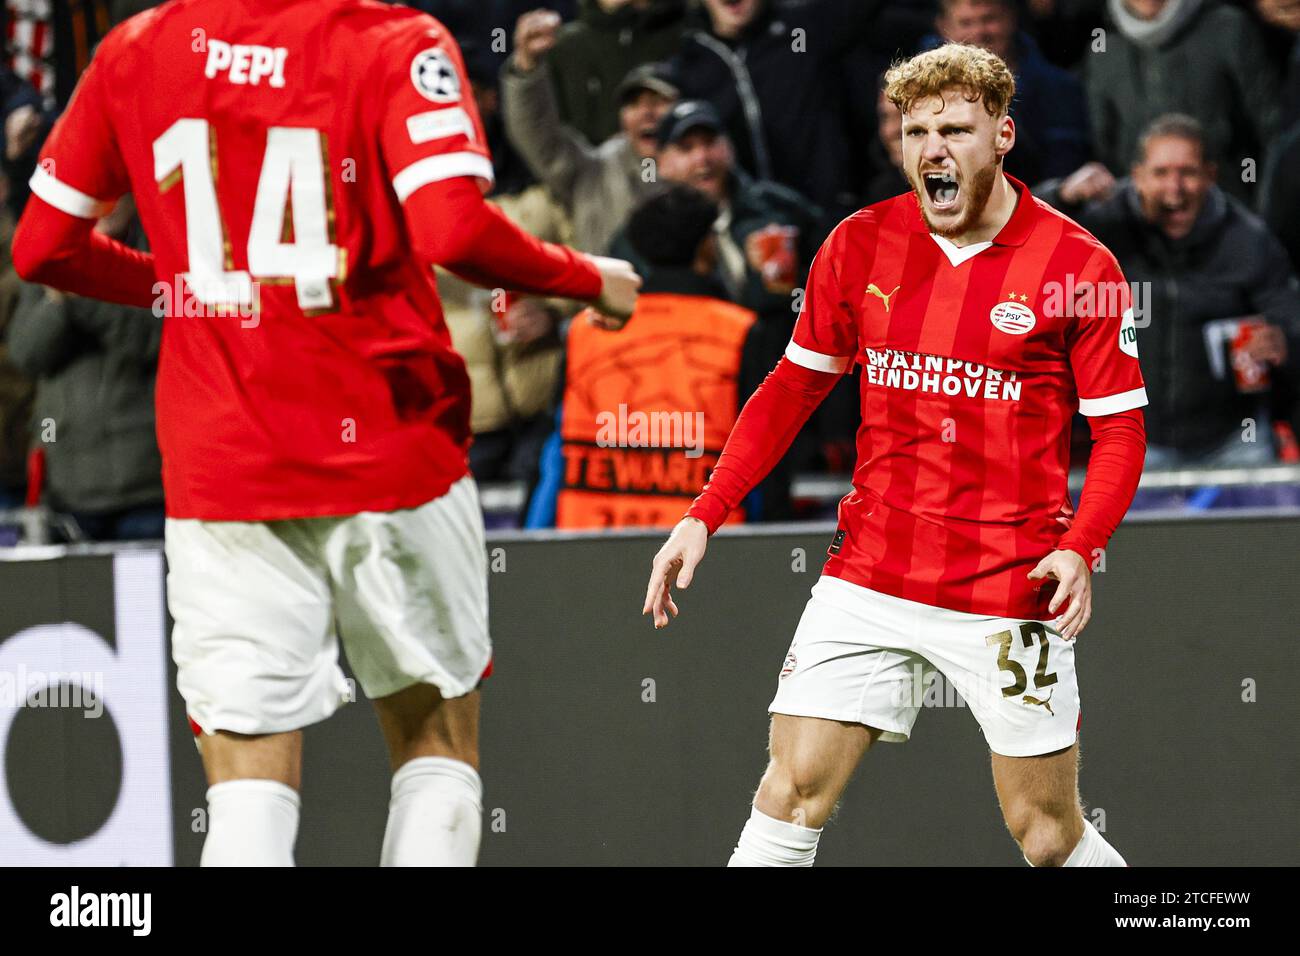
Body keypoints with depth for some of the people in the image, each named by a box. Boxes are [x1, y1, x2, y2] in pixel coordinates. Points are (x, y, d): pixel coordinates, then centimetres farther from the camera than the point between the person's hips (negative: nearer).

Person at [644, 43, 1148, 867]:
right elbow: (792, 389, 14)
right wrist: (705, 515, 5)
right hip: (869, 576, 3)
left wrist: (1079, 550, -18)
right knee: (792, 794, -6)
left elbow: (1121, 430, -1)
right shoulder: (860, 245, 3)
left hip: (1009, 594, -3)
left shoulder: (1078, 266, -6)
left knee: (1049, 837, 3)